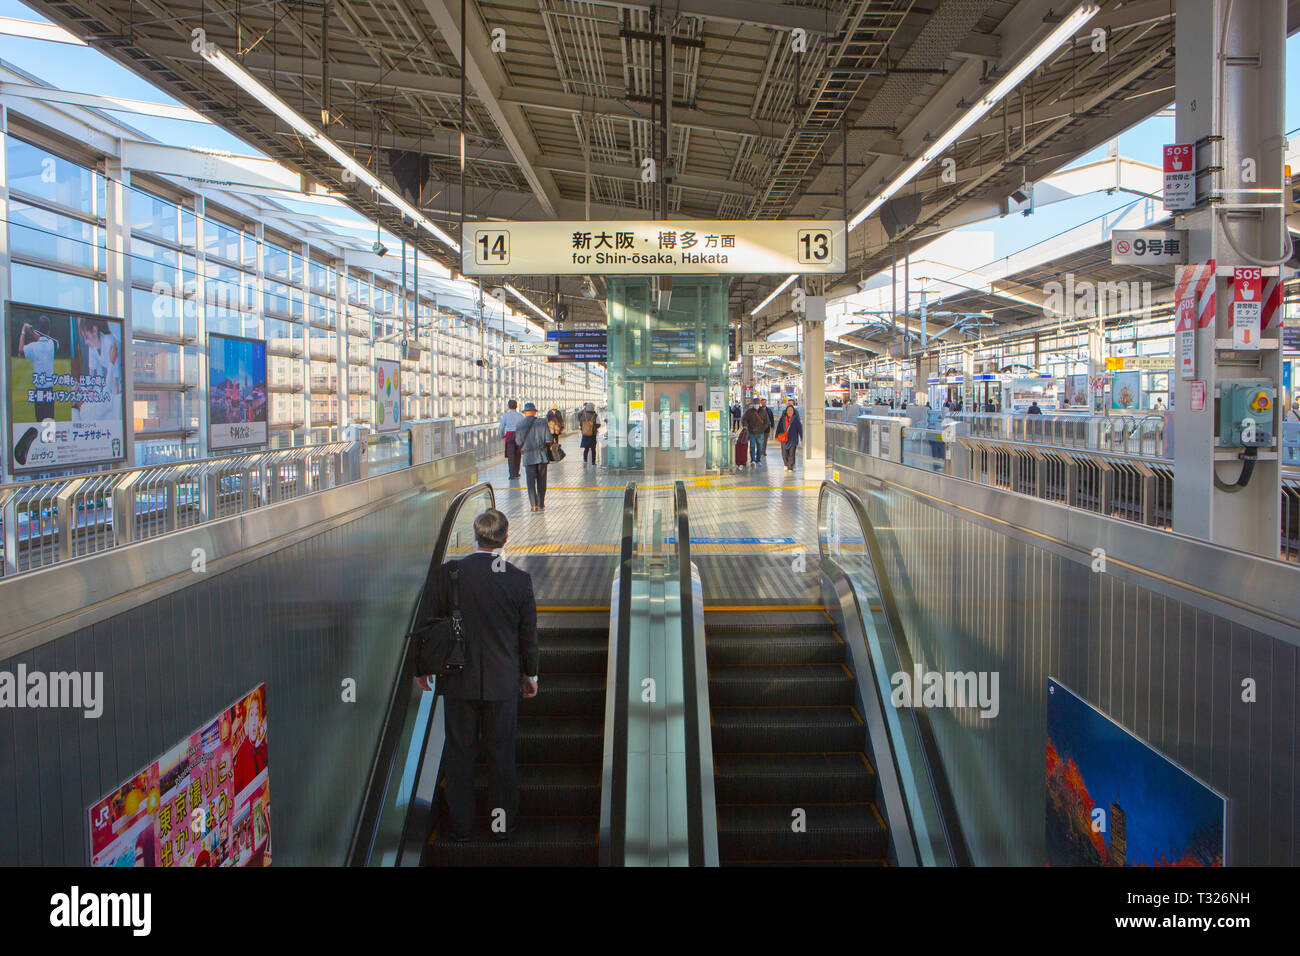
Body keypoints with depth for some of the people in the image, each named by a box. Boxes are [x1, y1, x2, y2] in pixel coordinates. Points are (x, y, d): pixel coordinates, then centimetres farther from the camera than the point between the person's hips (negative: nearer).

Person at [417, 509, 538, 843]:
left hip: (459, 680, 0)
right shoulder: (520, 579, -9)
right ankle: (503, 826, 22)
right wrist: (530, 673, 14)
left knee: (458, 753, 11)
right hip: (503, 681, 0)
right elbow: (529, 633, -1)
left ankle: (459, 827, 19)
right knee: (501, 753, 12)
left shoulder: (449, 572, -10)